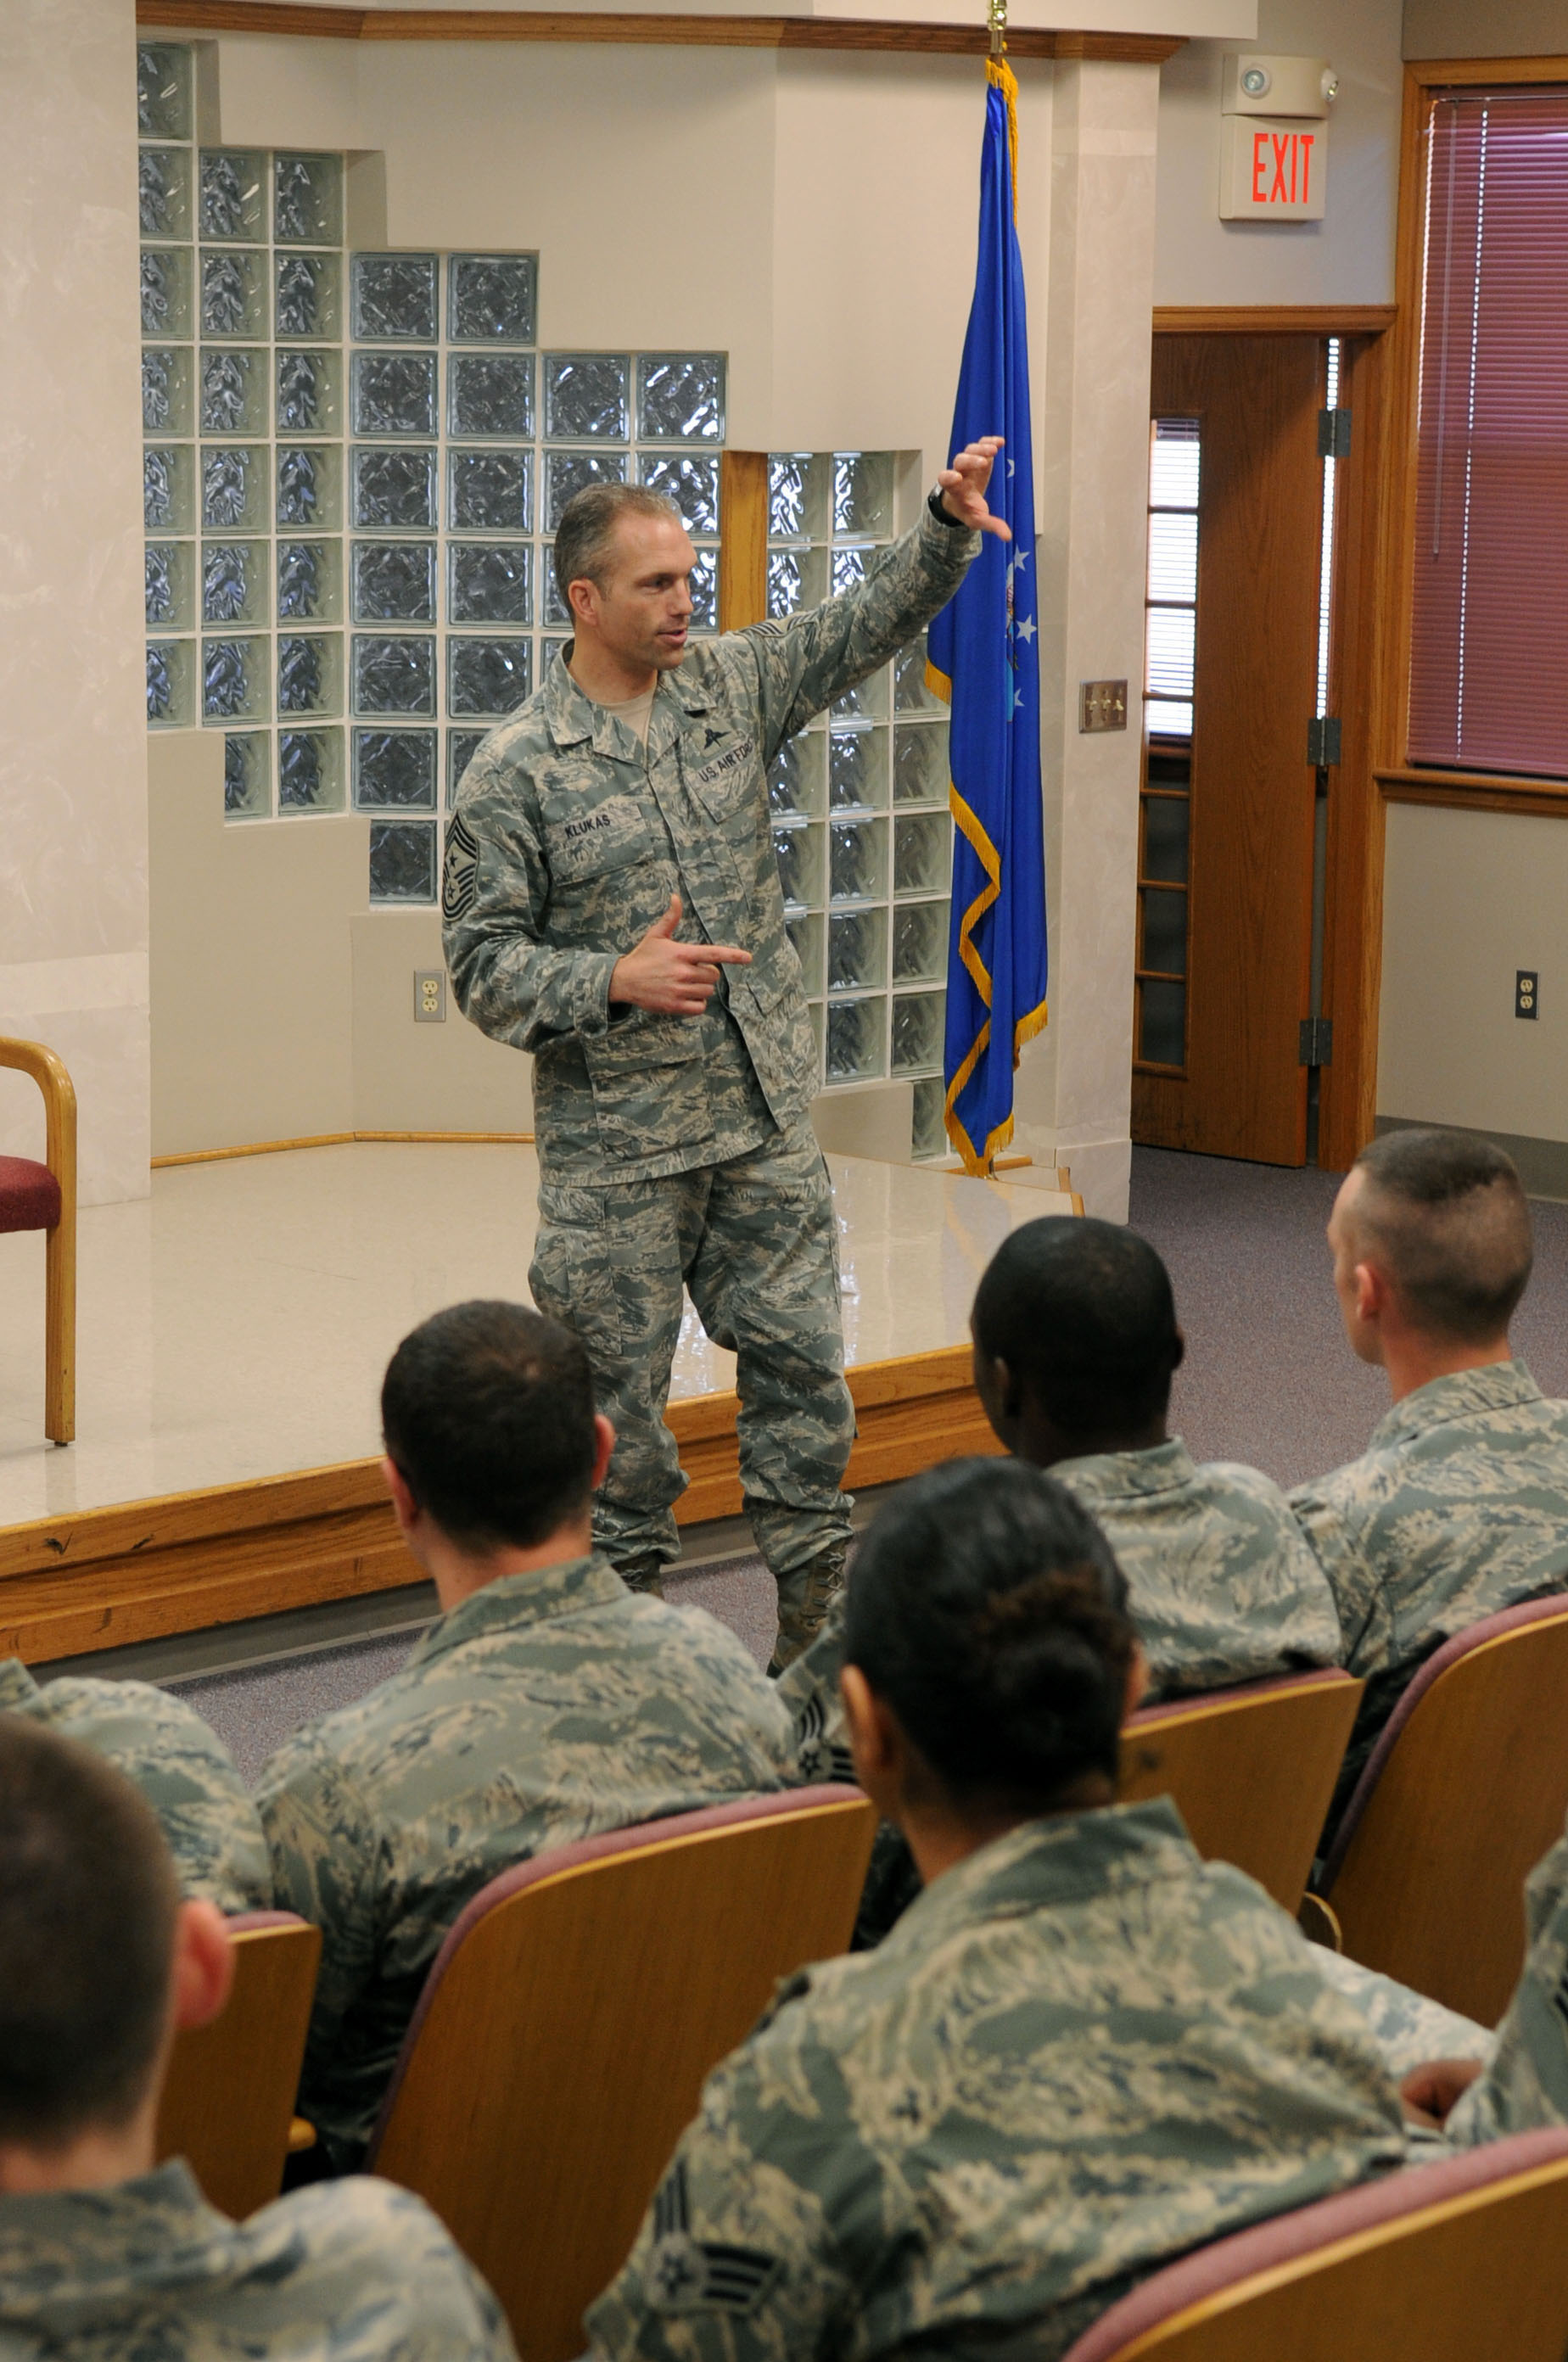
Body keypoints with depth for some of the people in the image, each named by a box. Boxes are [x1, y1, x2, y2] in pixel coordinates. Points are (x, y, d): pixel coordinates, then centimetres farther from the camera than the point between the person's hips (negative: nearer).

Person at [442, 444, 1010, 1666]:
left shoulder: (731, 684, 5)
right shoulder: (515, 771, -8)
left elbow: (873, 621, 6)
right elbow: (483, 960, -8)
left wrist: (948, 526, -11)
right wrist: (616, 980, -22)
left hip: (768, 1119, 4)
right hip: (618, 1145, -4)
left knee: (803, 1362, 7)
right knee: (620, 1394, 4)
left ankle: (821, 1624, 17)